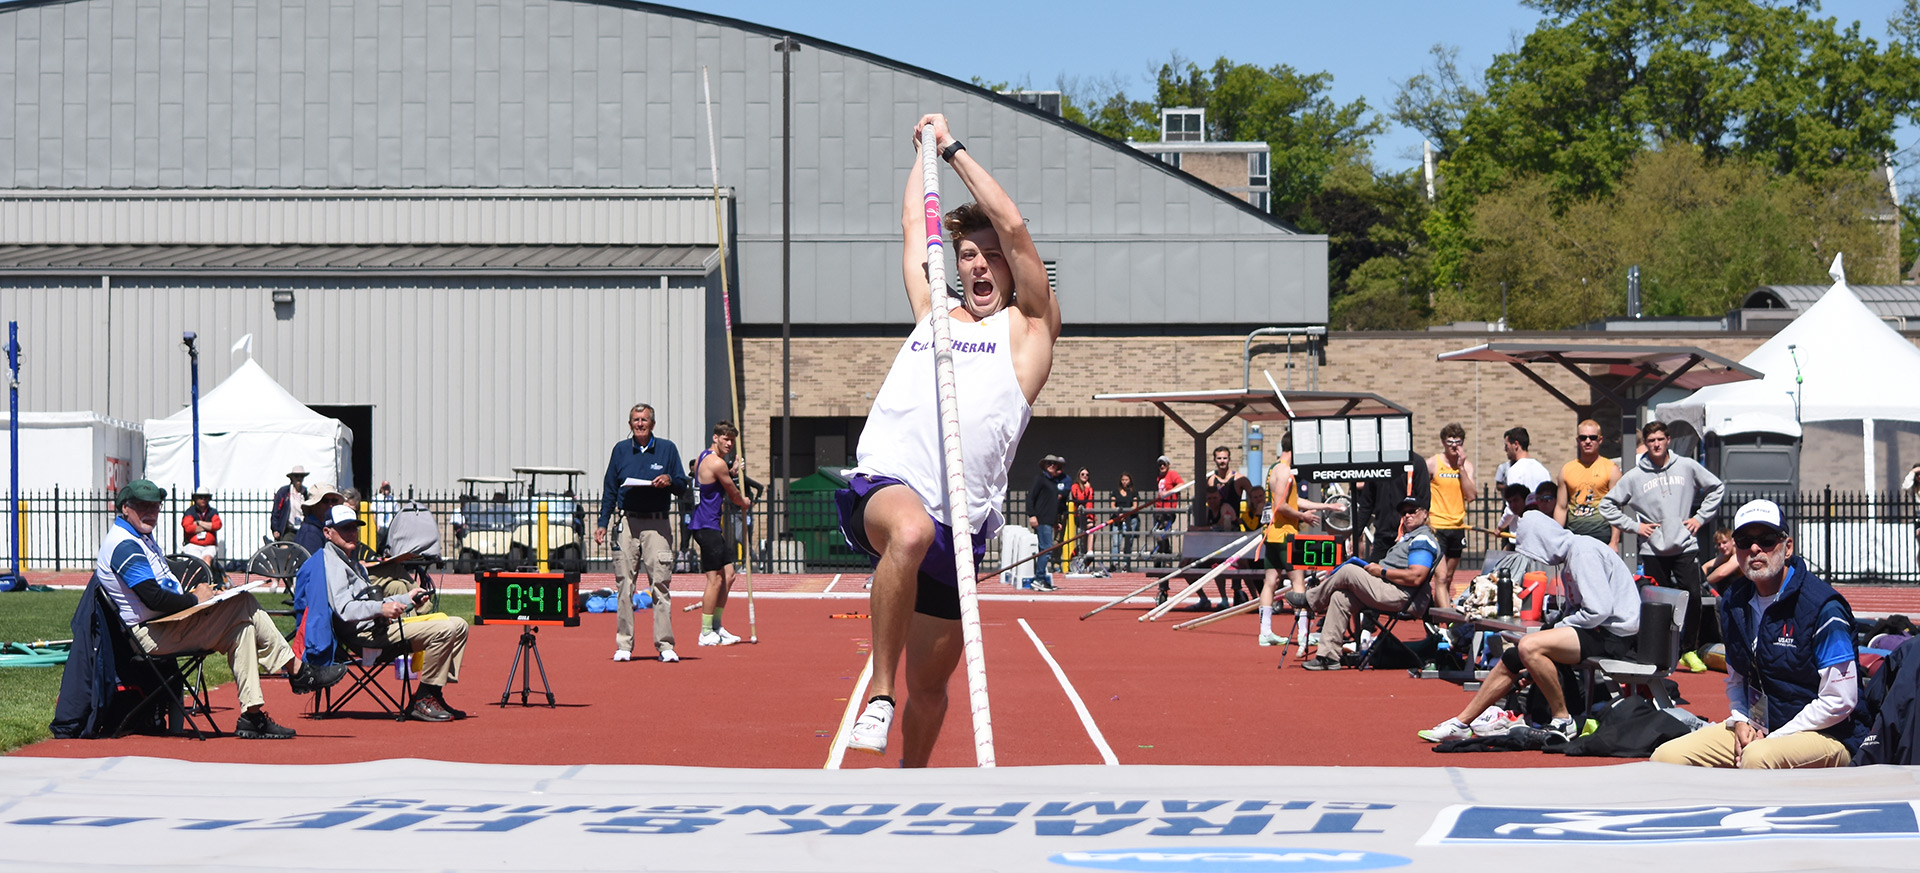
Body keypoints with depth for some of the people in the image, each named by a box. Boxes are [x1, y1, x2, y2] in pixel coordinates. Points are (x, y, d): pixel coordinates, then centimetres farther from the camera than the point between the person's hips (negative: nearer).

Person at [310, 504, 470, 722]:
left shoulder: (353, 562, 25)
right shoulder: (331, 562, -9)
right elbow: (344, 610, -22)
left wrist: (407, 599, 19)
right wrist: (381, 609, -35)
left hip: (382, 625, 11)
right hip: (365, 633, -11)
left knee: (458, 625, 9)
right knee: (444, 629, -24)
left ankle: (434, 695, 2)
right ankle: (422, 700, -18)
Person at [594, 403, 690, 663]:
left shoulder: (667, 449, 8)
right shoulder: (621, 450, 12)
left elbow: (684, 486, 9)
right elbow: (609, 489, 14)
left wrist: (670, 481, -13)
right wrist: (602, 524, 8)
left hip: (658, 524, -1)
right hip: (627, 522, 2)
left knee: (660, 583, -7)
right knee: (625, 585, 1)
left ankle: (665, 645, -5)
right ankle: (624, 645, 5)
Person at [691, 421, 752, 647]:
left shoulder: (703, 457, 15)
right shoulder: (717, 463, -15)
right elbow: (733, 495, -5)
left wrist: (732, 472, 17)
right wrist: (746, 503, 16)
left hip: (712, 526, 11)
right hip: (707, 526, -11)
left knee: (728, 574, 14)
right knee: (715, 579, -8)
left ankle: (716, 626, 18)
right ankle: (706, 633, -5)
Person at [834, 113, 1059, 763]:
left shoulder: (1028, 327, 12)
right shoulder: (932, 313, 21)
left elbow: (1011, 225, 2)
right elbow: (914, 222, 31)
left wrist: (953, 148, 9)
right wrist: (926, 147, 38)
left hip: (960, 525, 0)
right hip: (884, 485, 0)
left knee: (930, 684, 7)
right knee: (912, 528, -39)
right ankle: (878, 695, -38)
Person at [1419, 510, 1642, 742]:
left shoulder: (1584, 553, -16)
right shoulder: (1571, 554, 16)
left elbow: (1599, 610, -24)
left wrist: (1558, 628, -10)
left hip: (1614, 634, -10)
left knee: (1530, 646, -26)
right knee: (1511, 658, 9)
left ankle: (1563, 722, -15)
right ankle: (1460, 724, 17)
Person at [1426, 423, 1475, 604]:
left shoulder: (1467, 465, 6)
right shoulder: (1433, 464, -4)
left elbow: (1470, 496, -6)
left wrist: (1461, 467, -10)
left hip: (1457, 527, 5)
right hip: (1436, 527, -5)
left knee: (1448, 578, 15)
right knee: (1441, 577, -16)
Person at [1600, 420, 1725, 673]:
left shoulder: (1687, 467, 5)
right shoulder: (1635, 477, 3)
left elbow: (1717, 488, 16)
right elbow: (1607, 505, 8)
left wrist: (1701, 517, 7)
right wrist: (1633, 526, 0)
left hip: (1685, 547, 0)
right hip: (1653, 550, 0)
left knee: (1693, 597, -10)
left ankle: (1689, 651, 2)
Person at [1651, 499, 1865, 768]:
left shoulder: (1823, 607, -15)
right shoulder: (1734, 603, 7)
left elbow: (1839, 702, -17)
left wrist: (1772, 738, -16)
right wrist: (1741, 722, 1)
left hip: (1829, 736, -7)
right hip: (1757, 728, 7)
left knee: (1757, 758, -39)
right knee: (1666, 757, -9)